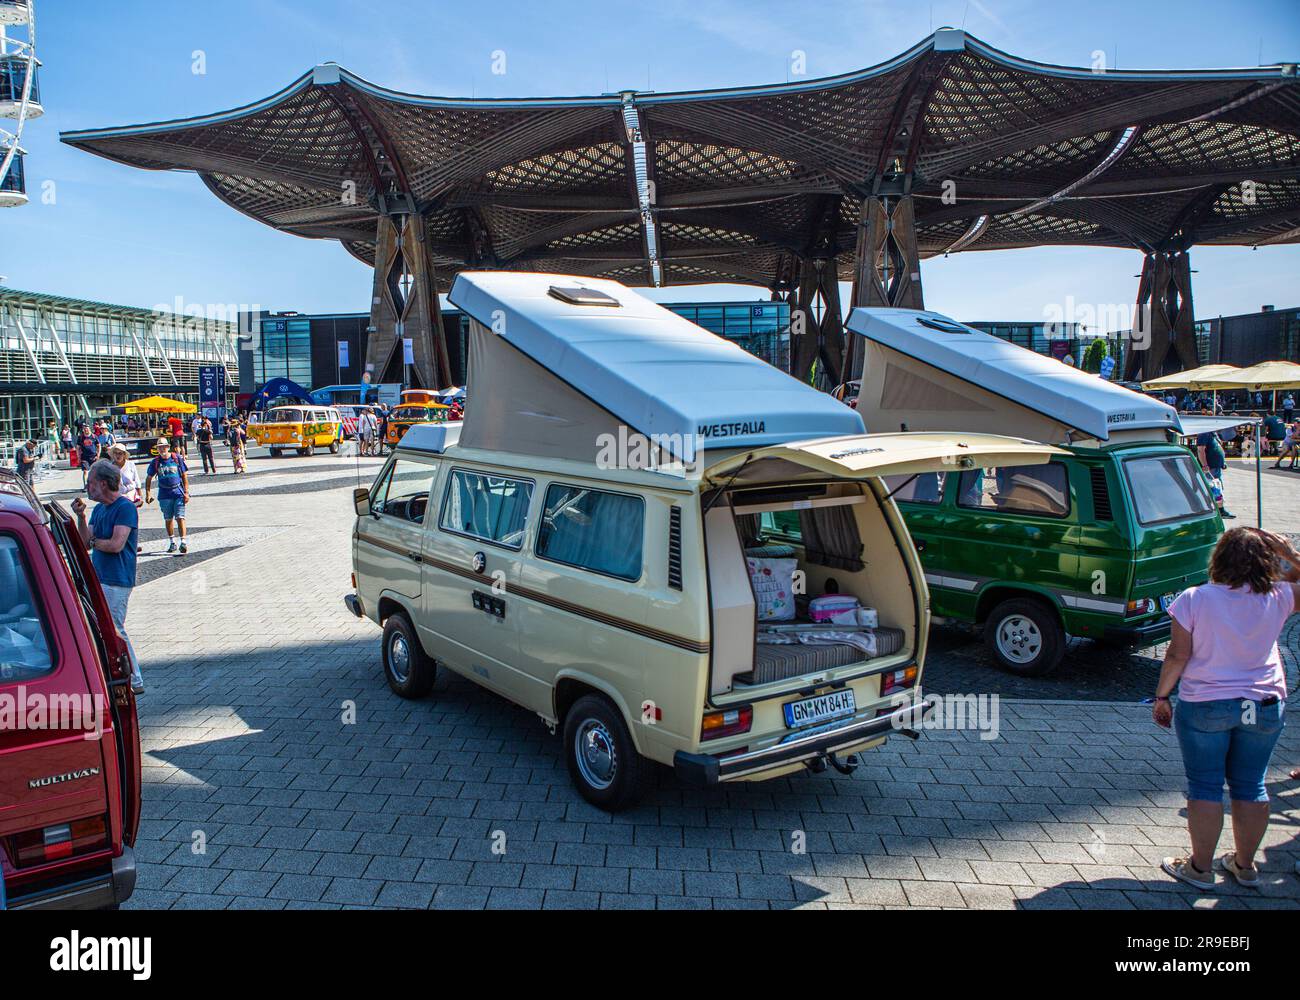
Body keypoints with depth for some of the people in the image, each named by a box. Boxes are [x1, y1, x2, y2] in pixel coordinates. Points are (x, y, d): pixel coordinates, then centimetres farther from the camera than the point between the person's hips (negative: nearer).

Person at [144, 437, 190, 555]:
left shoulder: (177, 458, -1)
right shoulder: (155, 462, 3)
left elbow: (184, 476, 2)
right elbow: (149, 478, 11)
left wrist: (186, 492, -2)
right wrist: (148, 493, 3)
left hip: (178, 493, -2)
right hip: (164, 494, 2)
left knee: (180, 517, -8)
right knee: (168, 519, 10)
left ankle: (183, 542, -7)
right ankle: (172, 542, 22)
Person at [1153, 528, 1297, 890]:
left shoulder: (1194, 599, -15)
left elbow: (1177, 656, -11)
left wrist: (1161, 696, 0)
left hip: (1205, 707, -3)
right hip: (1265, 707, 3)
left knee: (1205, 787, 7)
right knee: (1250, 786, 16)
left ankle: (1200, 867, 14)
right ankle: (1245, 865, 28)